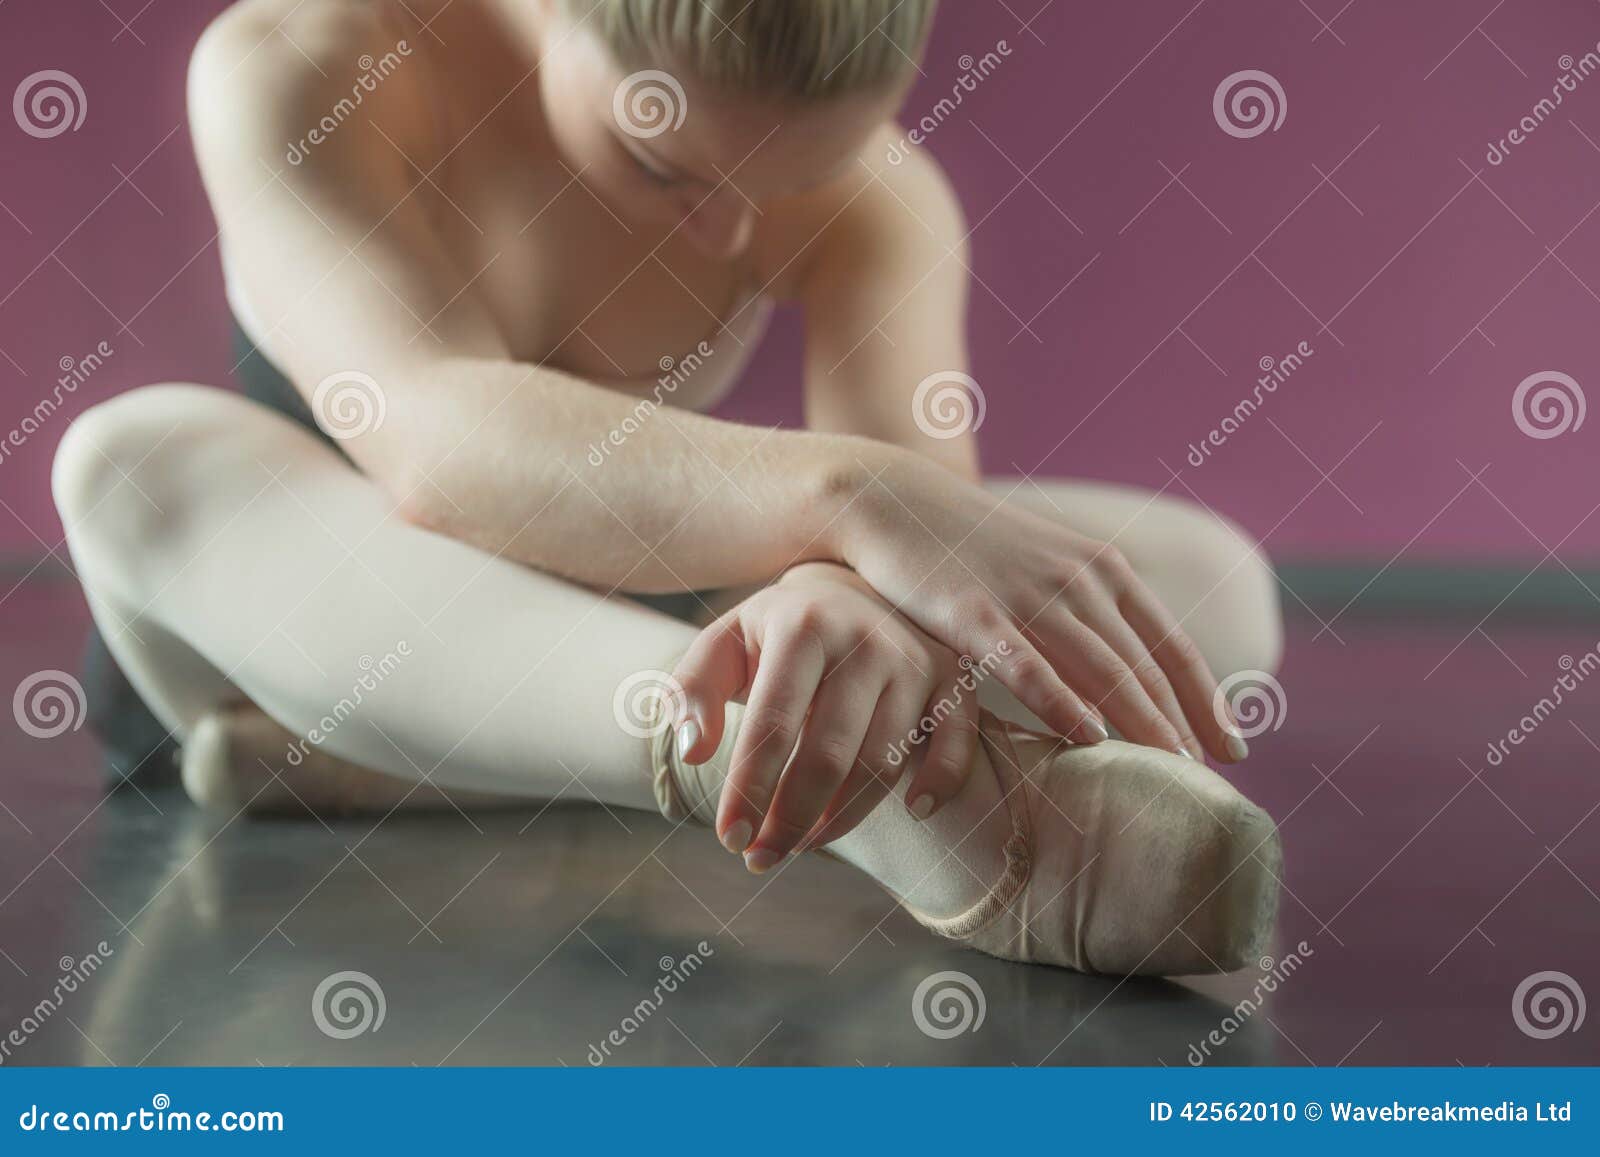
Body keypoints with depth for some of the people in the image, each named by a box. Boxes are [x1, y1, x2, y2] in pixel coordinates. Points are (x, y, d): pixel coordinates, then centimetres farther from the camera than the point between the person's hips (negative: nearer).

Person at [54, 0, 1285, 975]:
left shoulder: (876, 201, -14)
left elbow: (918, 495, -32)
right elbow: (430, 440, -42)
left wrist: (853, 594, -58)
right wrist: (849, 500, -58)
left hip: (622, 659, 2)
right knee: (137, 455, -37)